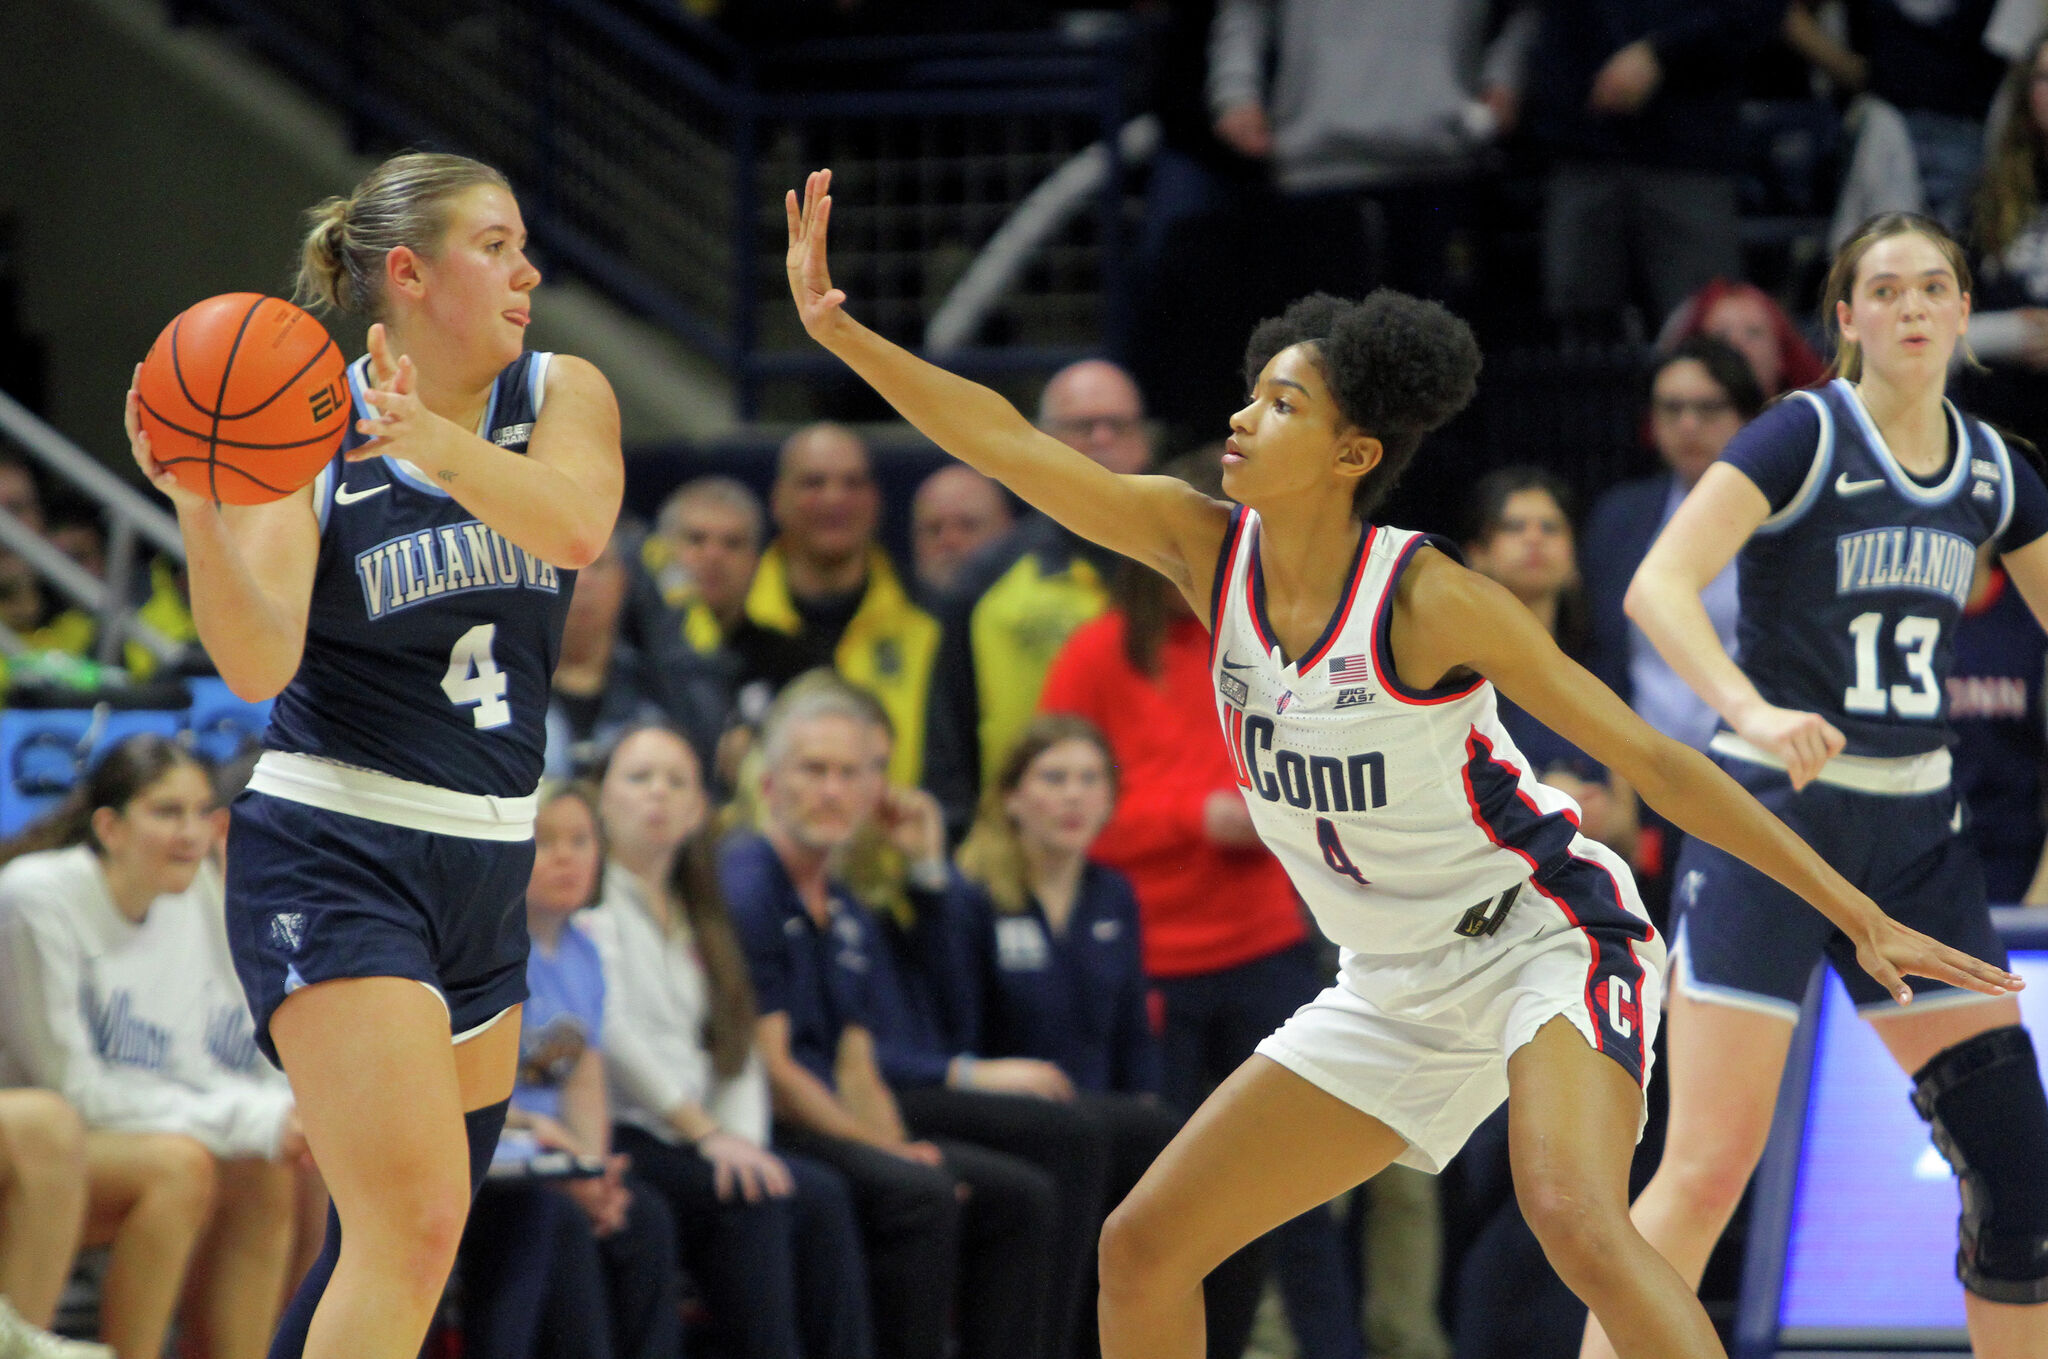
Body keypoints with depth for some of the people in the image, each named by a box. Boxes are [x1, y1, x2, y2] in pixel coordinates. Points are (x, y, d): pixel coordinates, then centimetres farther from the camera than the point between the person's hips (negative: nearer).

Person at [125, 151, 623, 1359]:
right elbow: (259, 662, -20)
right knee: (413, 1222, -21)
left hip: (487, 865, 5)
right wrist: (197, 507, -37)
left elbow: (574, 528, -21)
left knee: (406, 1239, 12)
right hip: (335, 859, -5)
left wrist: (434, 440, -39)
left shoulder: (561, 397, 3)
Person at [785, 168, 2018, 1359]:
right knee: (1143, 1248, 5)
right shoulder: (1209, 550, -5)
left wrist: (1859, 917, -20)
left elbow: (1652, 759, -19)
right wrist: (843, 333, -19)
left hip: (1546, 942, -7)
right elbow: (1009, 446, -7)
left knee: (1575, 1221, -34)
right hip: (1398, 994, 7)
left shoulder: (1429, 601, -21)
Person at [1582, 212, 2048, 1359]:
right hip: (1775, 810, -6)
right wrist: (1751, 708, -36)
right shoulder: (1809, 436, -9)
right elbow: (1659, 585, -20)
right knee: (1712, 1166, -12)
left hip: (1915, 832, 6)